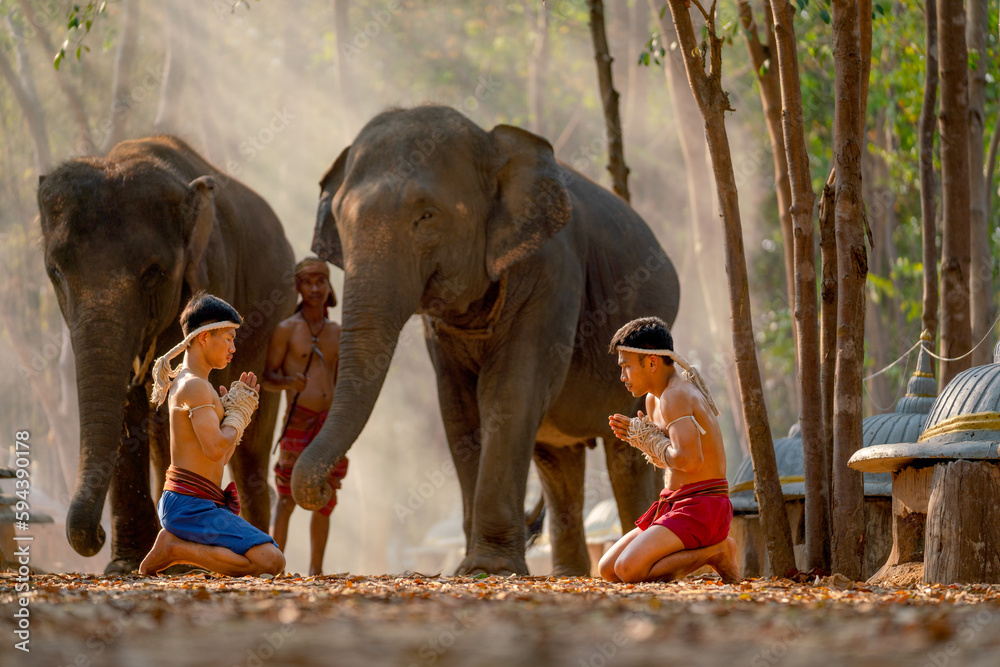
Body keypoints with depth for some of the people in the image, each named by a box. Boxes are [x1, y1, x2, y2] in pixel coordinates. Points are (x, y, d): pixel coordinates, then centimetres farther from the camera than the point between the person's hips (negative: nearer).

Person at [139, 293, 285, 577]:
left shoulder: (183, 382, 21)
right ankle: (176, 548, -14)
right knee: (271, 562, -22)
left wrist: (240, 409, 13)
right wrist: (238, 414, -4)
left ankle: (176, 546, 9)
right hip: (191, 505, -10)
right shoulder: (196, 386, -12)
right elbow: (214, 449, -22)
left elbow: (221, 458, 22)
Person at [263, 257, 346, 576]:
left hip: (330, 419, 5)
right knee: (286, 498, -11)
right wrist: (289, 382, -20)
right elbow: (268, 377, 0)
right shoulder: (287, 329, 1)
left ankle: (316, 570, 13)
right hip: (299, 419, -5)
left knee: (325, 500, 6)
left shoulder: (337, 332, 15)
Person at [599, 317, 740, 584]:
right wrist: (636, 436, 7)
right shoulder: (654, 399, 15)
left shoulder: (676, 396, -16)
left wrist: (648, 440, -12)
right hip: (673, 505, 10)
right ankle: (700, 551, 9)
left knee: (629, 569, -26)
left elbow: (689, 460, -29)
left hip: (701, 506, -10)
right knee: (607, 569, 6)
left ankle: (716, 552, -9)